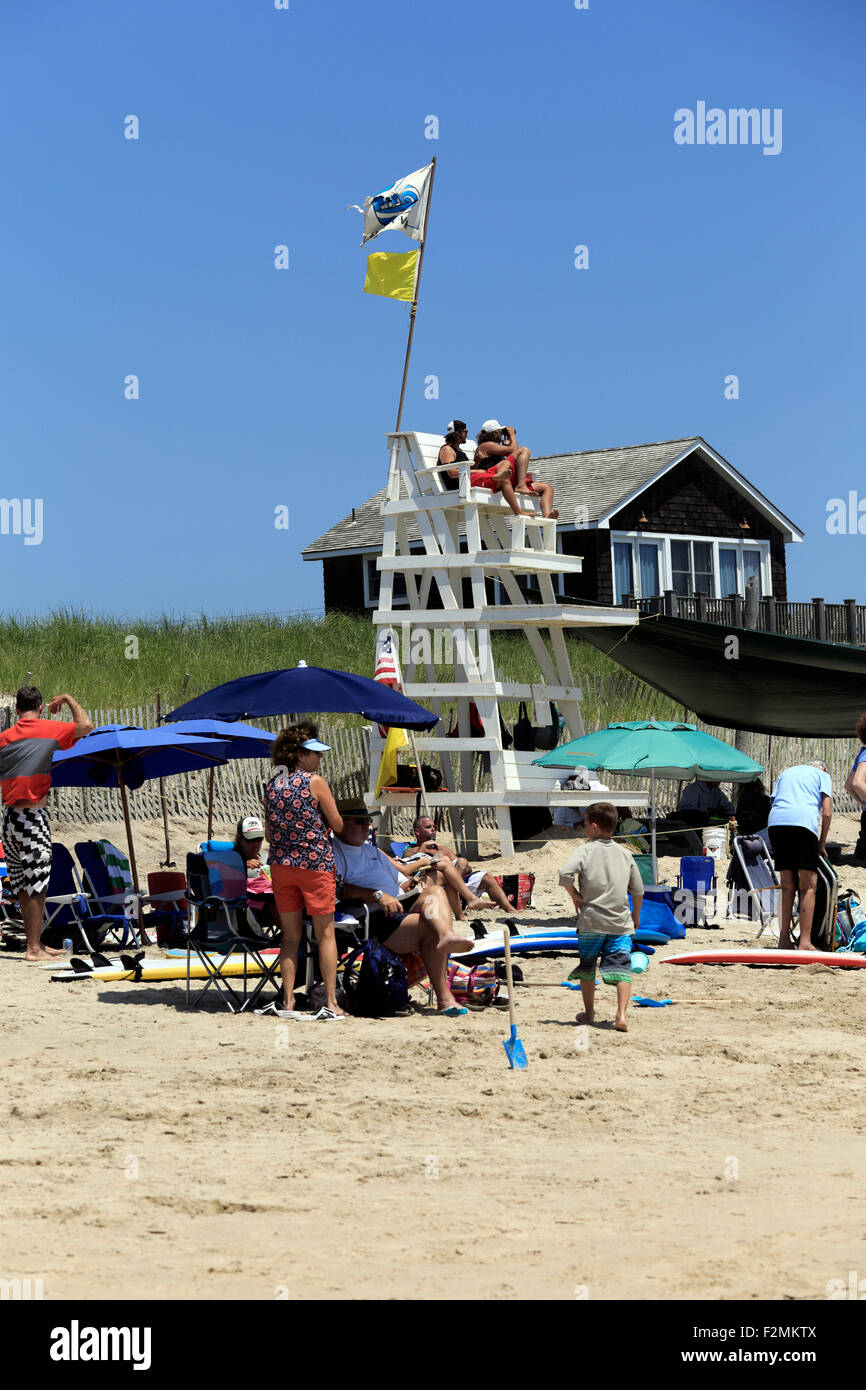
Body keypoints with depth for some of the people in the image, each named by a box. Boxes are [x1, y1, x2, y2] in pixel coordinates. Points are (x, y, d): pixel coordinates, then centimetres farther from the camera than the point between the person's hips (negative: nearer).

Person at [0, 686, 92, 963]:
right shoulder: (49, 730, -4)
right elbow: (85, 726, 0)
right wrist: (68, 699, 13)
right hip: (33, 817, -6)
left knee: (24, 886, 12)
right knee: (35, 885, -5)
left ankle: (35, 943, 20)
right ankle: (34, 949, -7)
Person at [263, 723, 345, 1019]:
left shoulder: (272, 785, 7)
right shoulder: (315, 782, -10)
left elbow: (269, 832, 12)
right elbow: (337, 824, -6)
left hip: (281, 864, 5)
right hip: (315, 863, -5)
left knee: (290, 936, 10)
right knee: (325, 934, 3)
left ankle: (288, 1003, 5)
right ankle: (331, 1003, 1)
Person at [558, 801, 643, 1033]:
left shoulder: (585, 849, -3)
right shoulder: (625, 854, 9)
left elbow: (565, 874, -20)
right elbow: (638, 890, 13)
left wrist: (575, 896, -5)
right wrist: (635, 915, 28)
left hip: (591, 921, -2)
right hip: (621, 922, 2)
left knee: (587, 967, 16)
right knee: (621, 969, -5)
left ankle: (589, 1013, 26)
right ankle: (621, 1014, -22)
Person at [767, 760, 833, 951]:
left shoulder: (785, 773, 33)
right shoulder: (822, 775, 21)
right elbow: (827, 813, 8)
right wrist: (822, 843, 17)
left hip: (776, 822, 4)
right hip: (804, 821, -4)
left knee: (787, 885, 10)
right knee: (808, 886, -1)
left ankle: (784, 940, 6)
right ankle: (805, 943, -9)